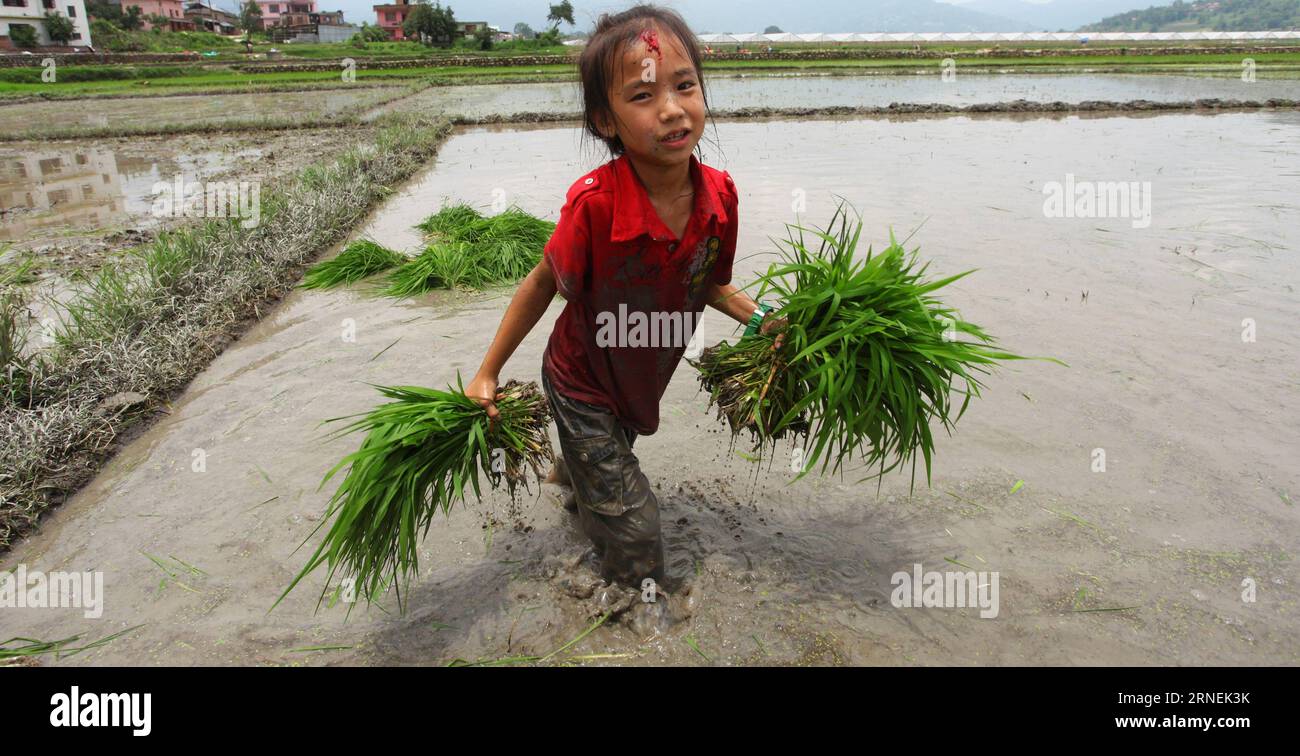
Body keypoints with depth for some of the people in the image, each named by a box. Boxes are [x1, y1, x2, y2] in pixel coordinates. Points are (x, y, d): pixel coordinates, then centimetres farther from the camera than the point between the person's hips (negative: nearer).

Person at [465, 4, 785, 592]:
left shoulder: (719, 194, -19)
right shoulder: (595, 203, -34)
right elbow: (544, 284, -17)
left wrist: (763, 318, -13)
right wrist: (487, 374, -11)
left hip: (642, 382, 6)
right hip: (581, 383, -5)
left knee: (613, 454, 35)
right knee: (633, 527, 3)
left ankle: (569, 474, 71)